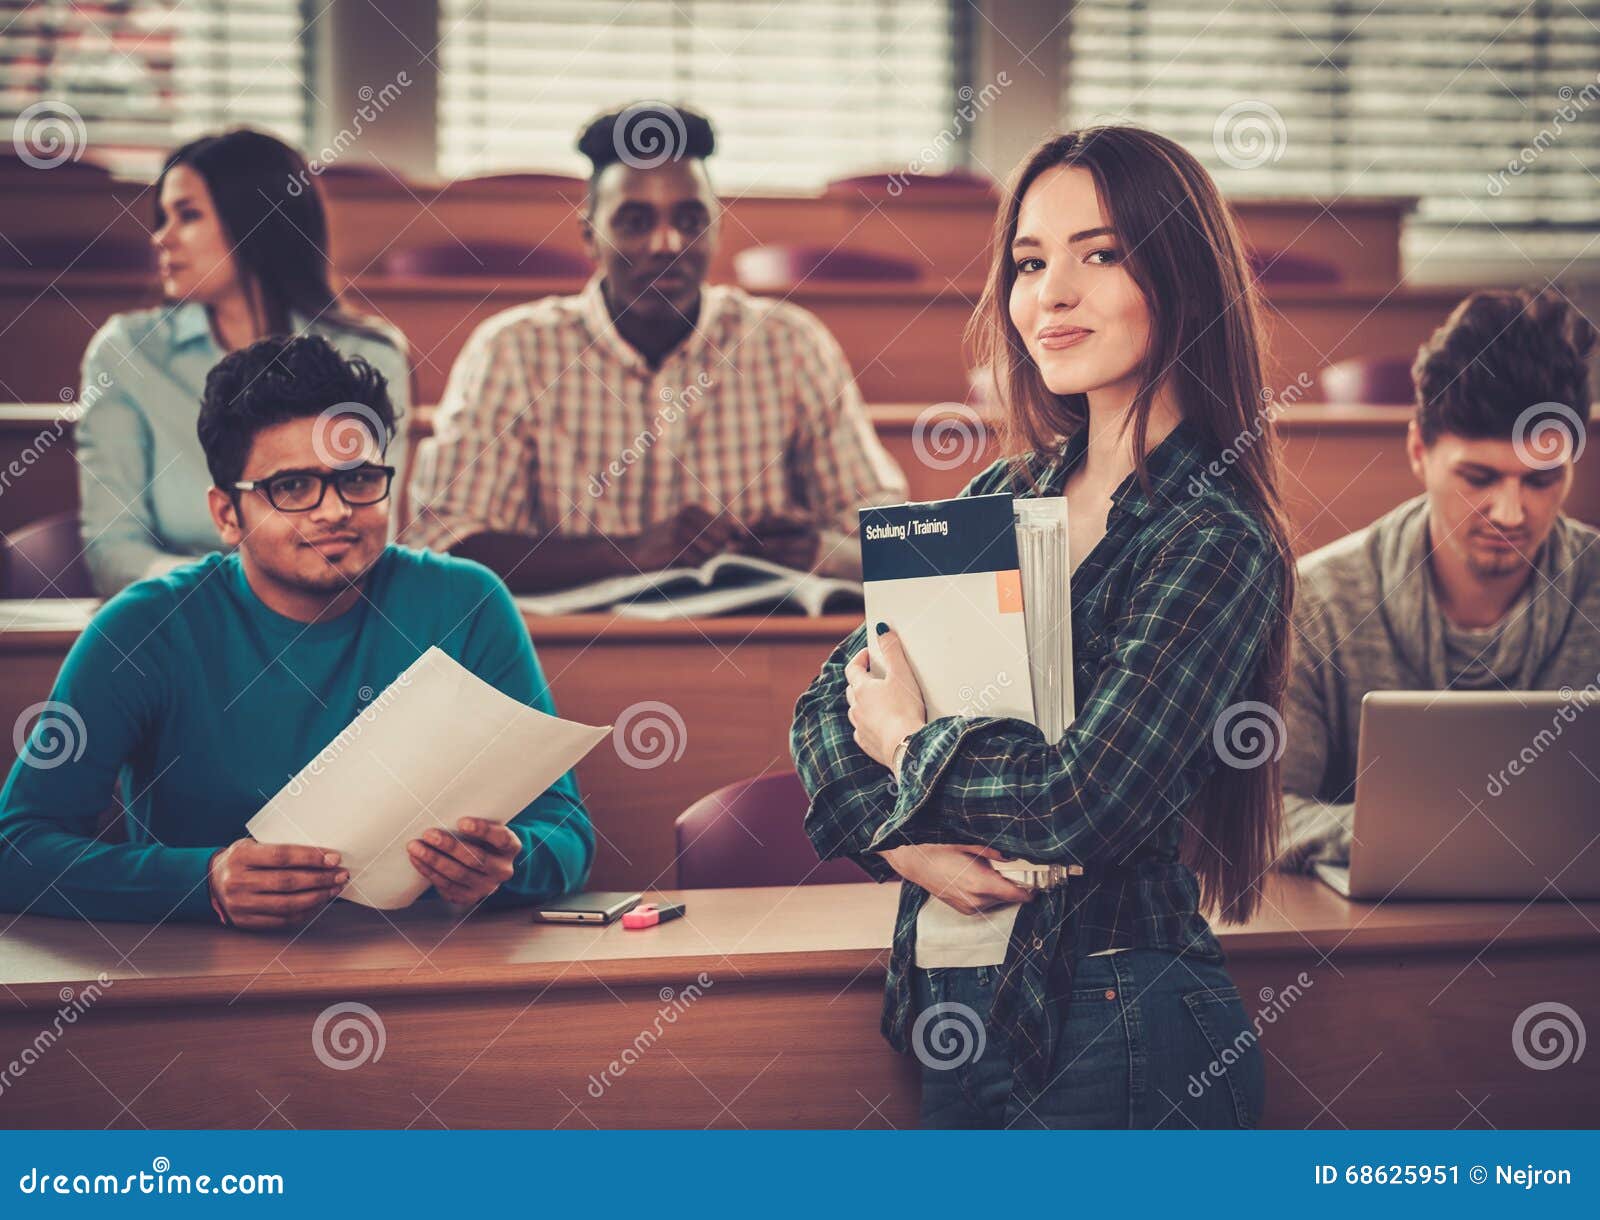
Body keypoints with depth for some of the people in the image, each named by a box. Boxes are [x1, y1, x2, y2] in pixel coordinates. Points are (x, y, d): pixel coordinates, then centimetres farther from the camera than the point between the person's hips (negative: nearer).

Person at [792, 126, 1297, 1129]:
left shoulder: (1211, 541, -14)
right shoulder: (1007, 495, 7)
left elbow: (1087, 801, -24)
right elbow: (832, 702, 6)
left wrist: (910, 744, -8)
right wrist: (907, 841, -12)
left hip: (1114, 1030, -6)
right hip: (956, 1006, 7)